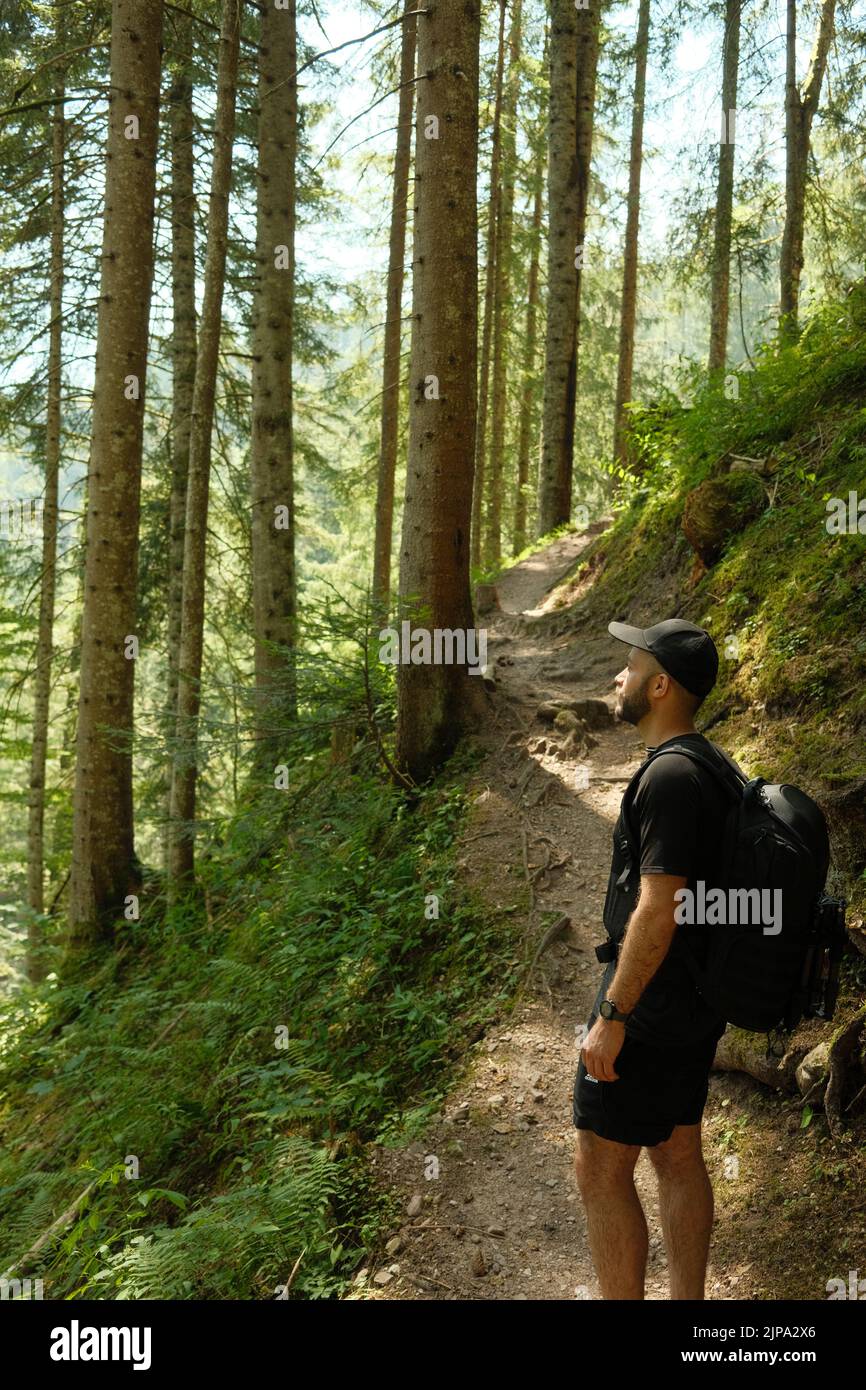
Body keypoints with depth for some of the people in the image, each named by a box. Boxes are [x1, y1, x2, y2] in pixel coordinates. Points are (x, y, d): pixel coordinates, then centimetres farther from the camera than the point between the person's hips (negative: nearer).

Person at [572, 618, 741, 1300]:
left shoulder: (670, 777, -22)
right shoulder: (714, 761, 8)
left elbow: (658, 910, -26)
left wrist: (612, 1018, -21)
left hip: (650, 1001, -10)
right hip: (697, 1003, 10)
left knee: (601, 1168, 1)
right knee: (678, 1155, 18)